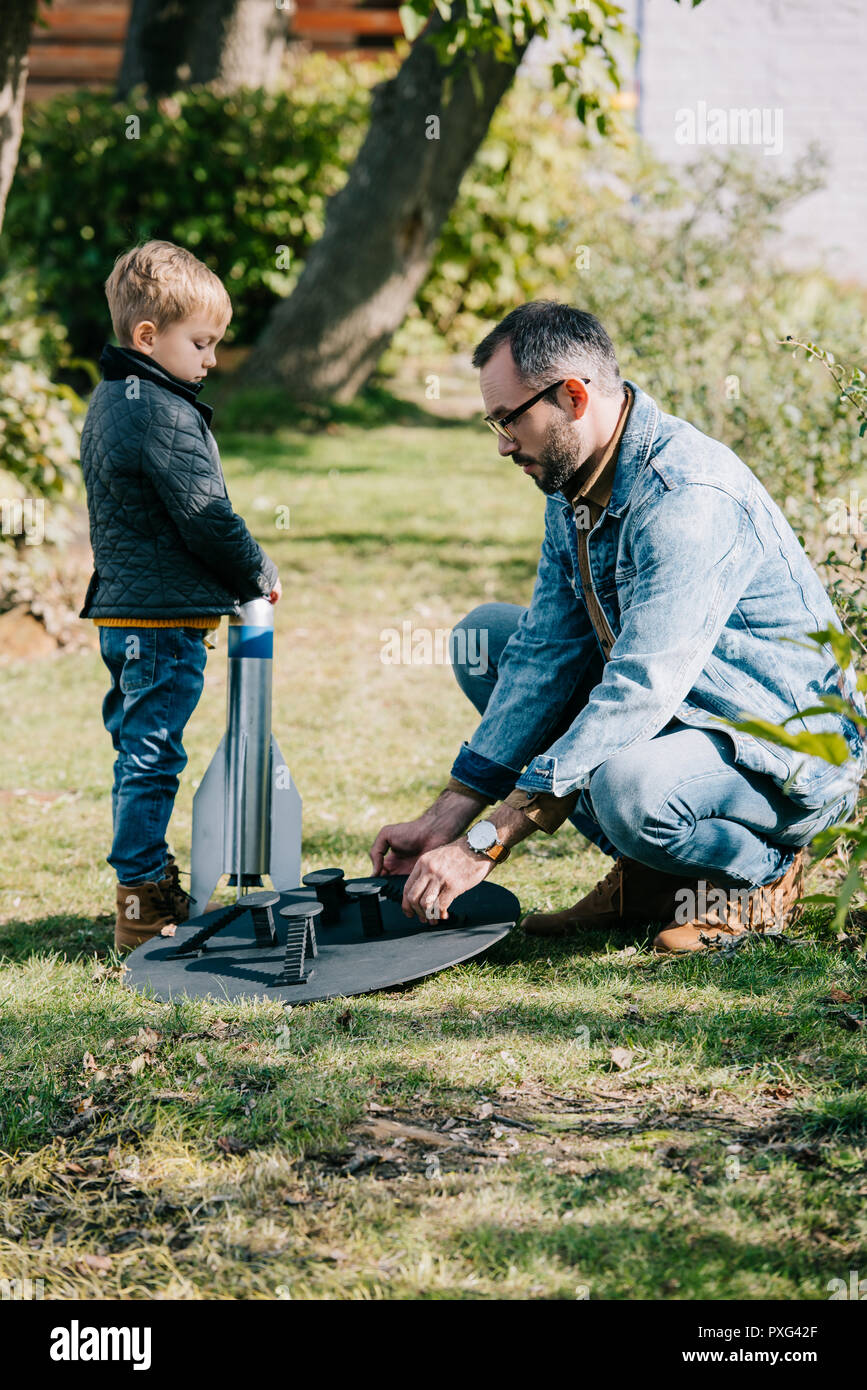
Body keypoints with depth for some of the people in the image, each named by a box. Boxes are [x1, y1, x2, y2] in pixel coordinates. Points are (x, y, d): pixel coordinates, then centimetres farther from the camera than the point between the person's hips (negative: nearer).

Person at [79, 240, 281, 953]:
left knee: (137, 752, 16)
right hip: (166, 619, -10)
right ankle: (142, 903, -2)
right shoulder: (164, 414, -18)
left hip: (122, 611, 10)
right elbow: (206, 517, -18)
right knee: (152, 756, -5)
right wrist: (261, 574, -1)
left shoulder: (108, 403, 14)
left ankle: (148, 887, 25)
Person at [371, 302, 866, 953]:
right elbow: (546, 655, 2)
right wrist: (447, 816, -6)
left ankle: (761, 872, -3)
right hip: (681, 715, 9)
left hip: (799, 750, -9)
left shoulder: (688, 495, -29)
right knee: (486, 636, 6)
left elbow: (637, 694, -34)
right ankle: (645, 875, 5)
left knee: (628, 788, -38)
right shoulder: (574, 482, 1)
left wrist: (484, 845, -33)